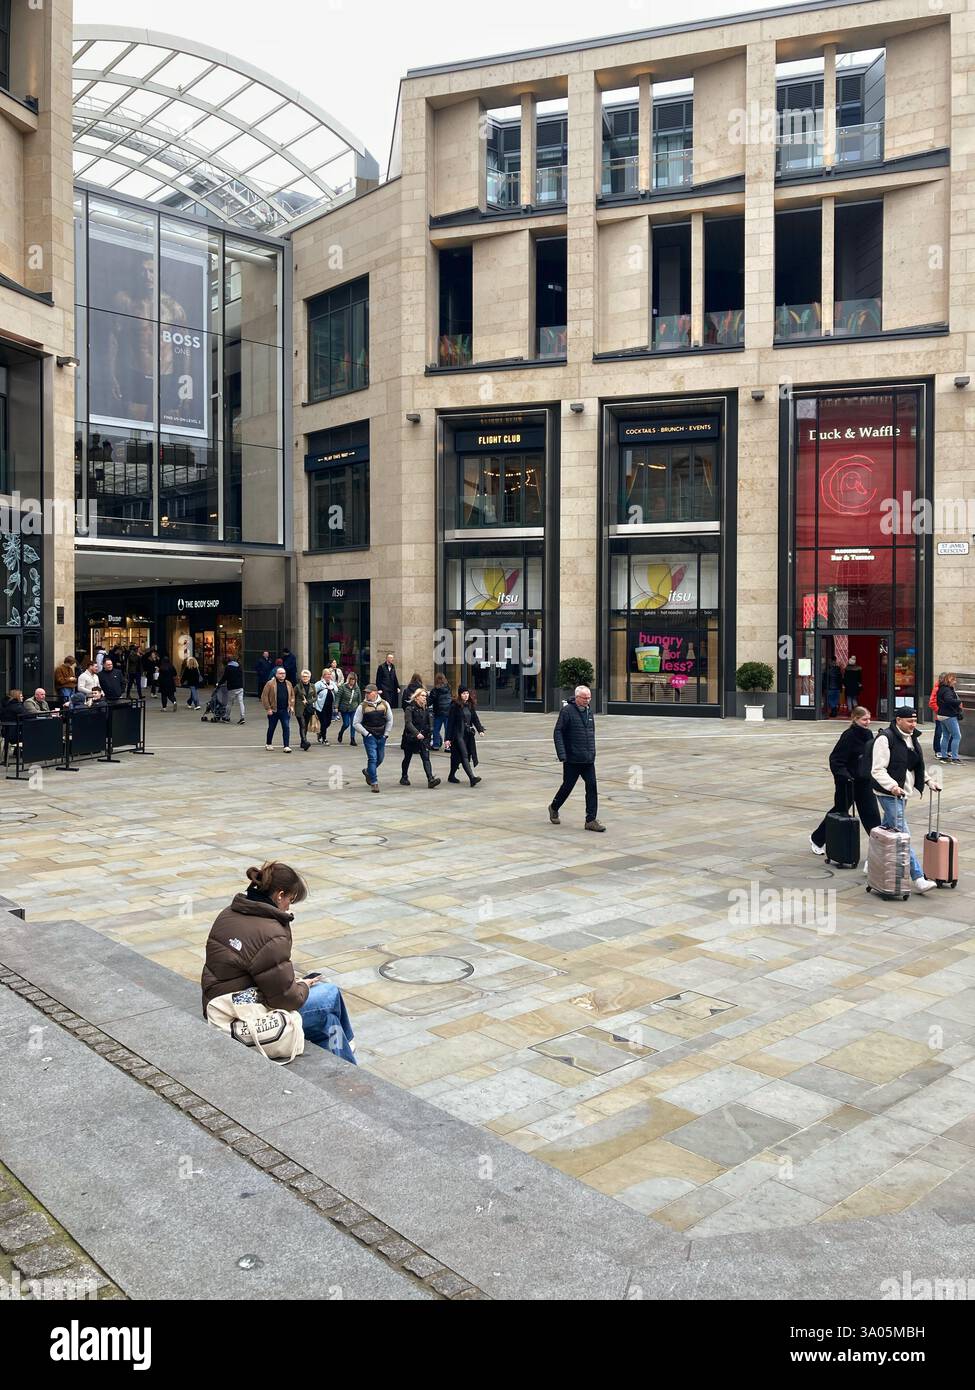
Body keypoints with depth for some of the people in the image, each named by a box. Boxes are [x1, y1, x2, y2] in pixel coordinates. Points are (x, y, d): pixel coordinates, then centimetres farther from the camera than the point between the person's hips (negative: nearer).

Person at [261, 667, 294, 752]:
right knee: (271, 728, 11)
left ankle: (286, 746, -6)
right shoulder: (270, 684, -6)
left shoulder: (288, 684, 9)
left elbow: (292, 696, 18)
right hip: (274, 710, -2)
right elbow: (264, 696, -6)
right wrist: (268, 708, -10)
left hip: (285, 710, 3)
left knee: (286, 728, -7)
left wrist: (292, 706, 6)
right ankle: (268, 744, 30)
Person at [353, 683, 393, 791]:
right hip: (369, 737, -4)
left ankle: (368, 771, 42)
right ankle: (374, 783, -4)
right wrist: (366, 734, -9)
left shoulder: (385, 704, 0)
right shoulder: (362, 707, -8)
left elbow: (389, 720, 10)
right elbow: (356, 723, -4)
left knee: (380, 758, 14)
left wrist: (386, 734, 4)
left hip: (381, 737, 4)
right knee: (372, 758, -10)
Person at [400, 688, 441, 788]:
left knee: (426, 758, -9)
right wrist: (417, 733, -30)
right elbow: (408, 723, -20)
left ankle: (431, 779, -19)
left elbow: (429, 722, 18)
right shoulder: (410, 708, -10)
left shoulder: (425, 709, 8)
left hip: (423, 738, 4)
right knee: (407, 758, 12)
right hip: (410, 738, -4)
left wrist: (430, 730, 2)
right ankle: (404, 778, 29)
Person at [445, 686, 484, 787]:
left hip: (469, 735, 6)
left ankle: (452, 775, 28)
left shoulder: (470, 706, 10)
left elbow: (475, 719, 9)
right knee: (464, 755, -13)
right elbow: (450, 722, -8)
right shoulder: (455, 706, -8)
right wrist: (448, 738, -10)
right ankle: (472, 778, -22)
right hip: (458, 734, -6)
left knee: (457, 756, 13)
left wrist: (480, 729, -10)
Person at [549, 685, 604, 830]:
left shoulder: (589, 712, 11)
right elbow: (558, 733, -13)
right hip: (572, 760, -6)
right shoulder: (567, 711, -10)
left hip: (588, 760, 6)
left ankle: (591, 820, -1)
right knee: (567, 786, 7)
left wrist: (592, 753, 17)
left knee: (592, 787, -3)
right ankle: (554, 808, 33)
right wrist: (562, 755, -18)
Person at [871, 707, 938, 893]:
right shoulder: (885, 738, -15)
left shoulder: (912, 739, 13)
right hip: (889, 793, -9)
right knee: (902, 835, -13)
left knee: (888, 830, 19)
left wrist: (928, 780, 16)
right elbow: (878, 770, -18)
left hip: (902, 793, 9)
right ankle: (918, 879, -17)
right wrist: (892, 786, -30)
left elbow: (917, 765, 28)